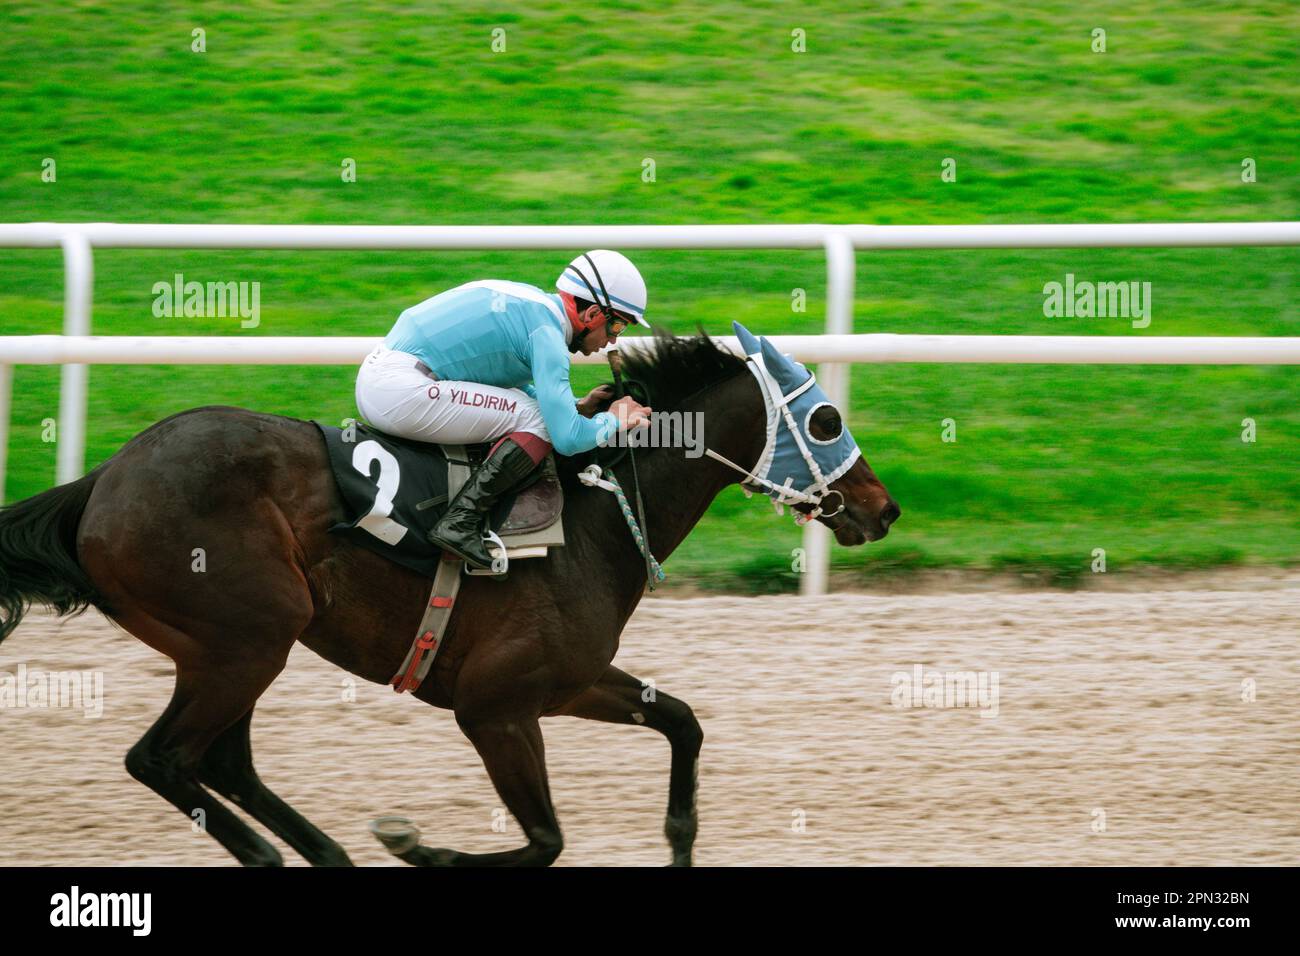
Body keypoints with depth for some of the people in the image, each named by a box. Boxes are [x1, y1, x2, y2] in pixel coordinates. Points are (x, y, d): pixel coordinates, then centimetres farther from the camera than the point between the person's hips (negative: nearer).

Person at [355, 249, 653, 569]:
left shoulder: (532, 301, 17)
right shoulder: (548, 332, -11)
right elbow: (568, 438, -16)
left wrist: (578, 408, 22)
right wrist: (612, 421, 3)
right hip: (399, 392, -10)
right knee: (539, 421, -9)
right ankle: (460, 522, -15)